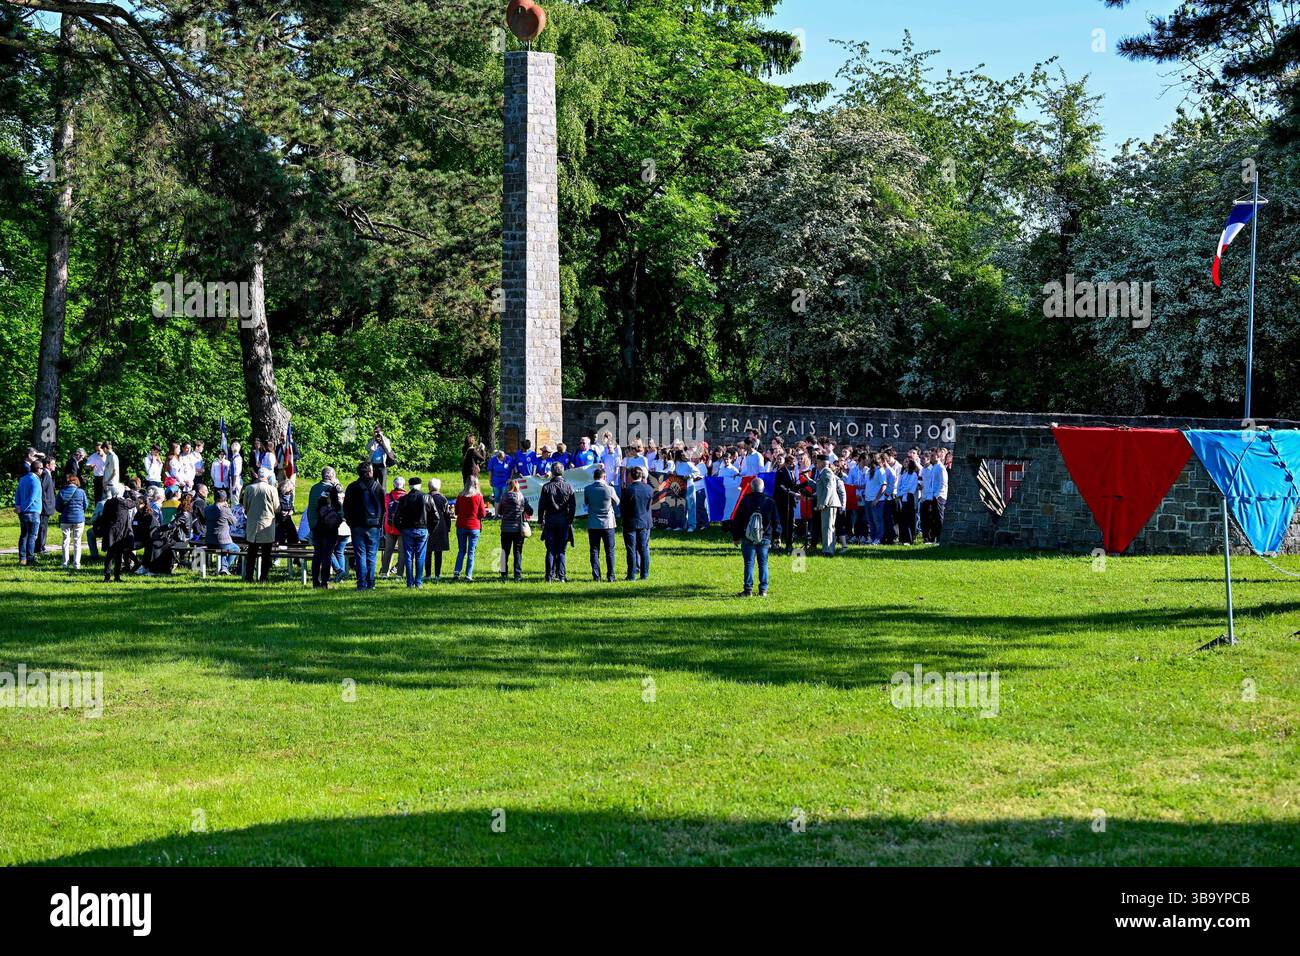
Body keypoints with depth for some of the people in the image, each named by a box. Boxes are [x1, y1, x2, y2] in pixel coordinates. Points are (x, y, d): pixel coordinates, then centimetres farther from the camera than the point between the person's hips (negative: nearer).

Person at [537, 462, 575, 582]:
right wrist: (570, 521, 8)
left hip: (550, 522, -1)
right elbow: (573, 506, 0)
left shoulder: (547, 487, -3)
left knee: (550, 550, 4)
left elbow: (541, 506, -2)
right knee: (561, 551, 6)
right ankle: (561, 576, 2)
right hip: (564, 523, 1)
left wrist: (541, 521, 7)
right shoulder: (569, 487, -1)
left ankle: (549, 576, 1)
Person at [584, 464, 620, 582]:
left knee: (594, 551, 7)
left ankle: (596, 576, 4)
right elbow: (616, 503, 6)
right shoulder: (609, 489, -11)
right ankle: (610, 576, 4)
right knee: (610, 551, 6)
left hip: (593, 525, 1)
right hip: (608, 524, -1)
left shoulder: (587, 489, -6)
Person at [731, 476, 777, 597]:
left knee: (749, 563, 2)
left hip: (748, 538, -1)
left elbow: (737, 520, 0)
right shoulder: (770, 502, 0)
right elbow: (775, 521, 7)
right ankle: (763, 590, 6)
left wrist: (735, 537, 9)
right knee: (763, 563, 7)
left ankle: (748, 590, -2)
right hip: (765, 538, 1)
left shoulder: (744, 501, -4)